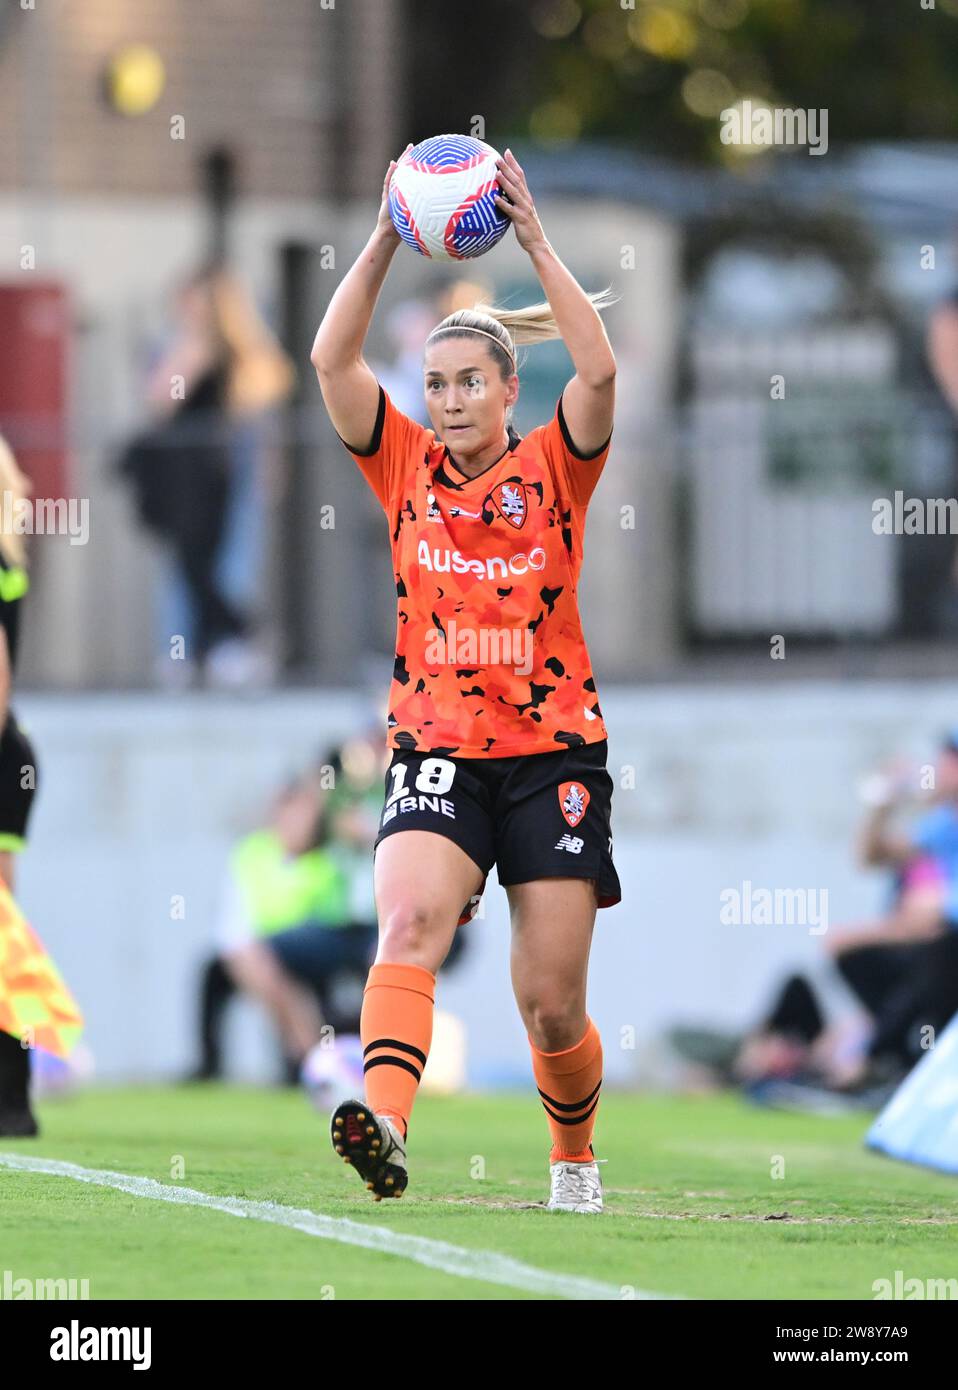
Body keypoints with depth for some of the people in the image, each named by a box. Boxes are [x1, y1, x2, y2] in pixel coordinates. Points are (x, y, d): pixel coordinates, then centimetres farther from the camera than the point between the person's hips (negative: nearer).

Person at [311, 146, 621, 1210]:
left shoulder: (552, 471, 2)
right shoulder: (406, 468, 6)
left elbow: (599, 372, -16)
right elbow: (332, 360, -5)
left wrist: (534, 242, -17)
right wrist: (385, 241, -11)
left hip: (552, 751, 0)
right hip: (436, 750, 1)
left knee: (551, 1003, 1)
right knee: (409, 924, -28)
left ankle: (574, 1154, 28)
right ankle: (384, 1125, -46)